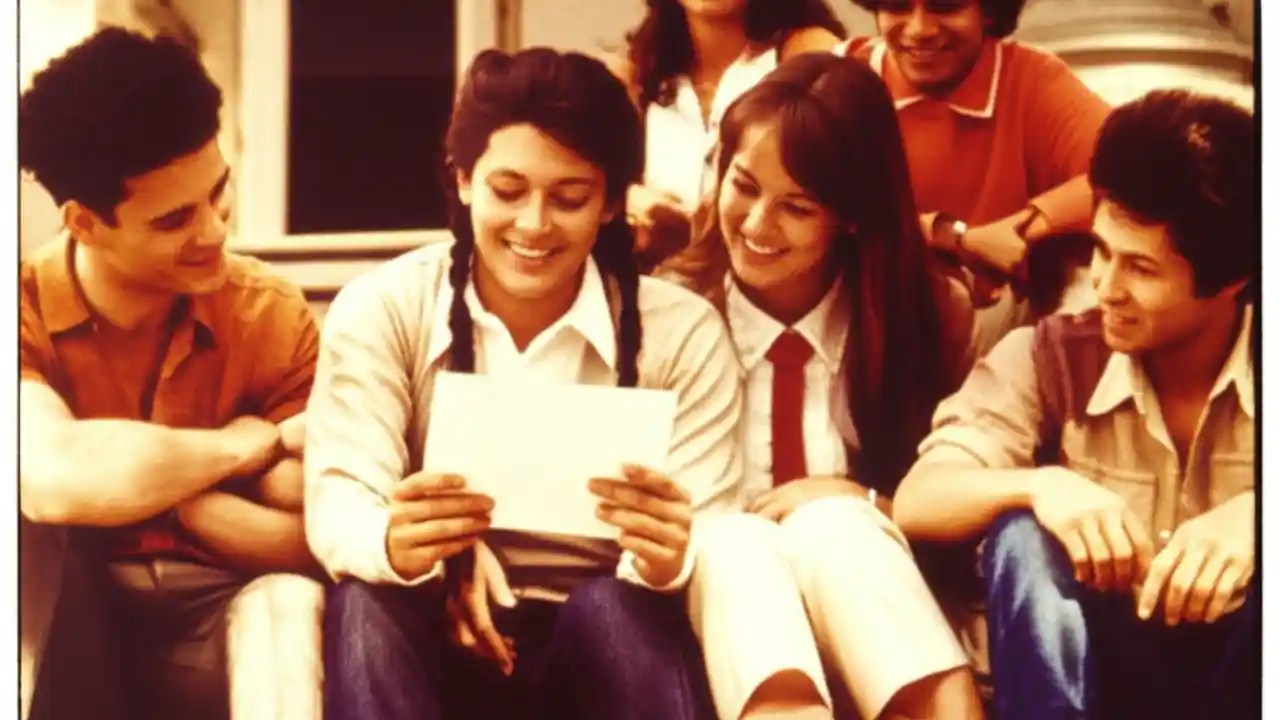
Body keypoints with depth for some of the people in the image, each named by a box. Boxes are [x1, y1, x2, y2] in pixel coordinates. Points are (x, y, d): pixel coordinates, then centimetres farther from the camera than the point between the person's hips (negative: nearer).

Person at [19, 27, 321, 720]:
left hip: (216, 615, 0)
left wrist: (145, 476, -22)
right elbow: (54, 482, -30)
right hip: (62, 621, 1)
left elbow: (312, 541, -11)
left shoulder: (273, 317, -3)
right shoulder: (23, 312, -10)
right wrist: (244, 446, -15)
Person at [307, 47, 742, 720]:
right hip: (438, 640, 0)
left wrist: (670, 560, -38)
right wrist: (395, 542, -40)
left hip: (610, 643, 0)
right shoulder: (380, 309, -4)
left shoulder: (682, 332, -5)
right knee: (367, 605, -32)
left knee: (623, 605, -33)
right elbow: (337, 505, -15)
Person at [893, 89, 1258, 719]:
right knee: (1024, 533, -27)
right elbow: (916, 501, -17)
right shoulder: (1051, 357, -6)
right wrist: (1038, 485, -35)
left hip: (1244, 665, -1)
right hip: (1108, 661, 1)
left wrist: (1255, 512, -40)